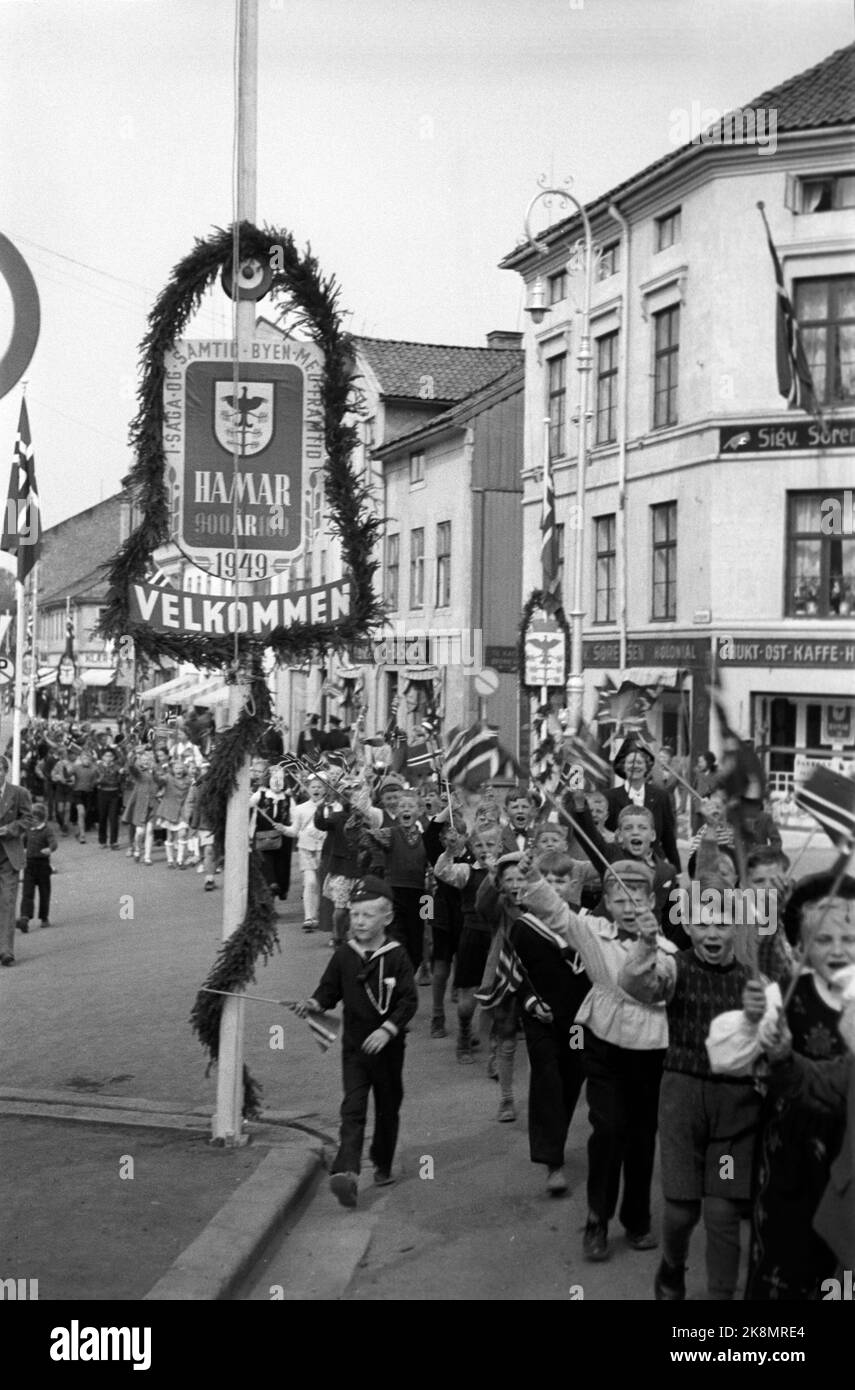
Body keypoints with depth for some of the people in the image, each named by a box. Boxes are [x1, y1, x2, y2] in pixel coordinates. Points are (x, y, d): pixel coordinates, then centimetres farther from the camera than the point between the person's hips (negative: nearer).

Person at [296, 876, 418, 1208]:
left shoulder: (396, 956, -9)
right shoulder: (344, 956, -1)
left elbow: (409, 1000, -11)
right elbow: (329, 990, 8)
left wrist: (388, 1029, -23)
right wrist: (314, 1004, -14)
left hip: (388, 1046, -1)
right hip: (354, 1045, 1)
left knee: (387, 1107, 14)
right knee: (353, 1108, -11)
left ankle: (383, 1164, 34)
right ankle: (346, 1172, -21)